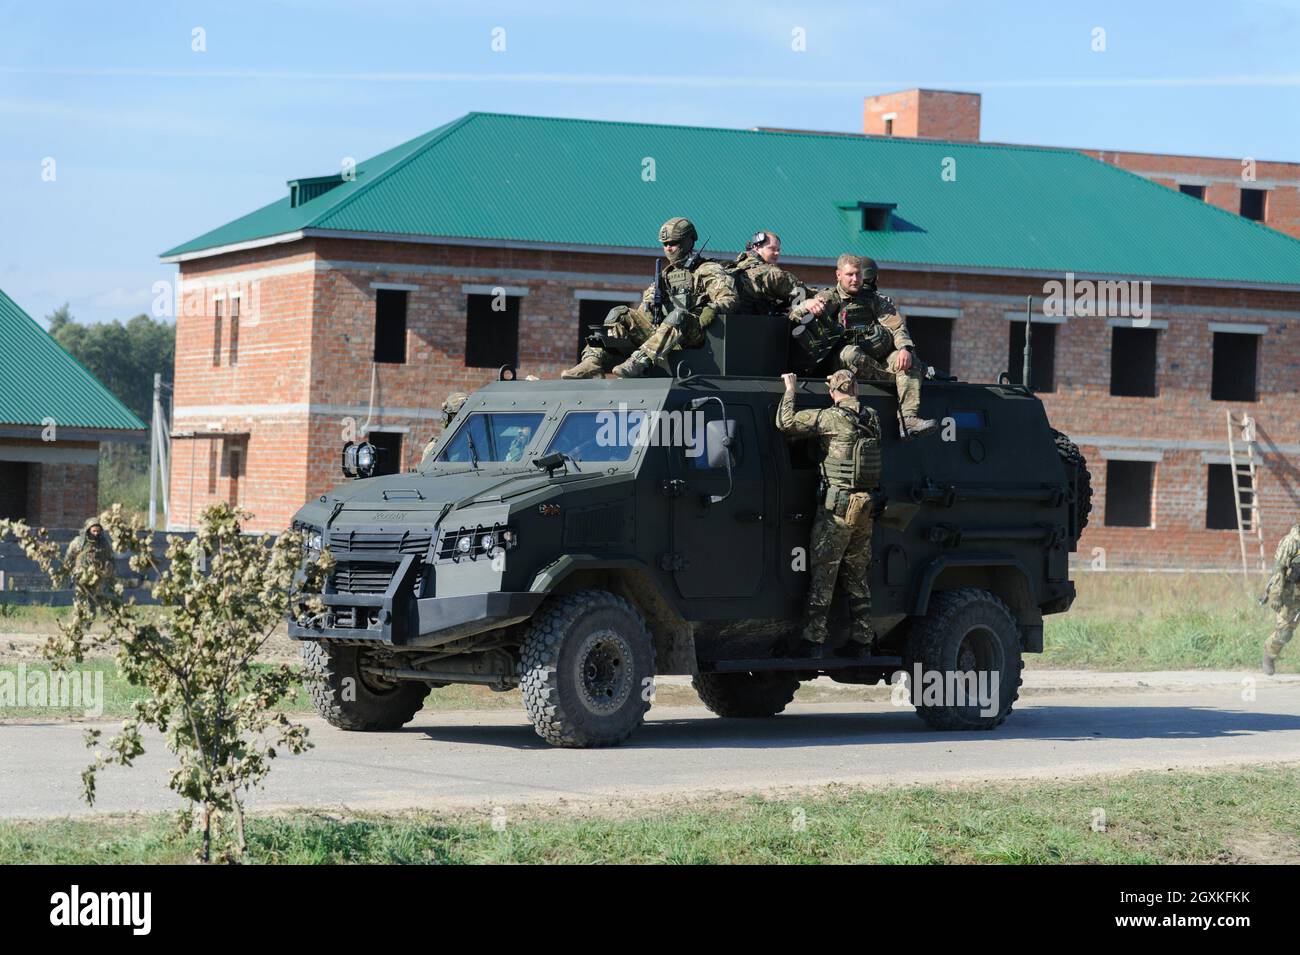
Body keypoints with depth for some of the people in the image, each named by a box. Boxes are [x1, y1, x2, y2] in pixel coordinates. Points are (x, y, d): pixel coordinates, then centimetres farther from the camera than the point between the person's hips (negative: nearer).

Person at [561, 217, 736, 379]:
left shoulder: (708, 270, 7)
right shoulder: (666, 274, 28)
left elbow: (729, 298, -6)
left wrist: (712, 310, -26)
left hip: (692, 333, -7)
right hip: (658, 328, 7)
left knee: (678, 315, -39)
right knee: (619, 314, -4)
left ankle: (639, 362, -57)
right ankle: (594, 360, -24)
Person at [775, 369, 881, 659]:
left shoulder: (830, 418, -12)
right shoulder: (872, 418, 8)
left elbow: (785, 422, -14)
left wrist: (790, 390, 0)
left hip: (837, 507, -6)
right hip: (866, 508, 6)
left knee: (822, 574, -2)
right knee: (856, 575, 14)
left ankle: (813, 640, -5)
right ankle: (861, 640, 15)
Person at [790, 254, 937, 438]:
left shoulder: (873, 299, 17)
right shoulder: (829, 298, 8)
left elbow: (897, 326, 7)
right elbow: (794, 316, -4)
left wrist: (904, 348, -16)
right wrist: (807, 305, -28)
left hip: (877, 362, 3)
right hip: (844, 366, -3)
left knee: (909, 360, -24)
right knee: (850, 353, -36)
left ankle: (909, 420, -39)